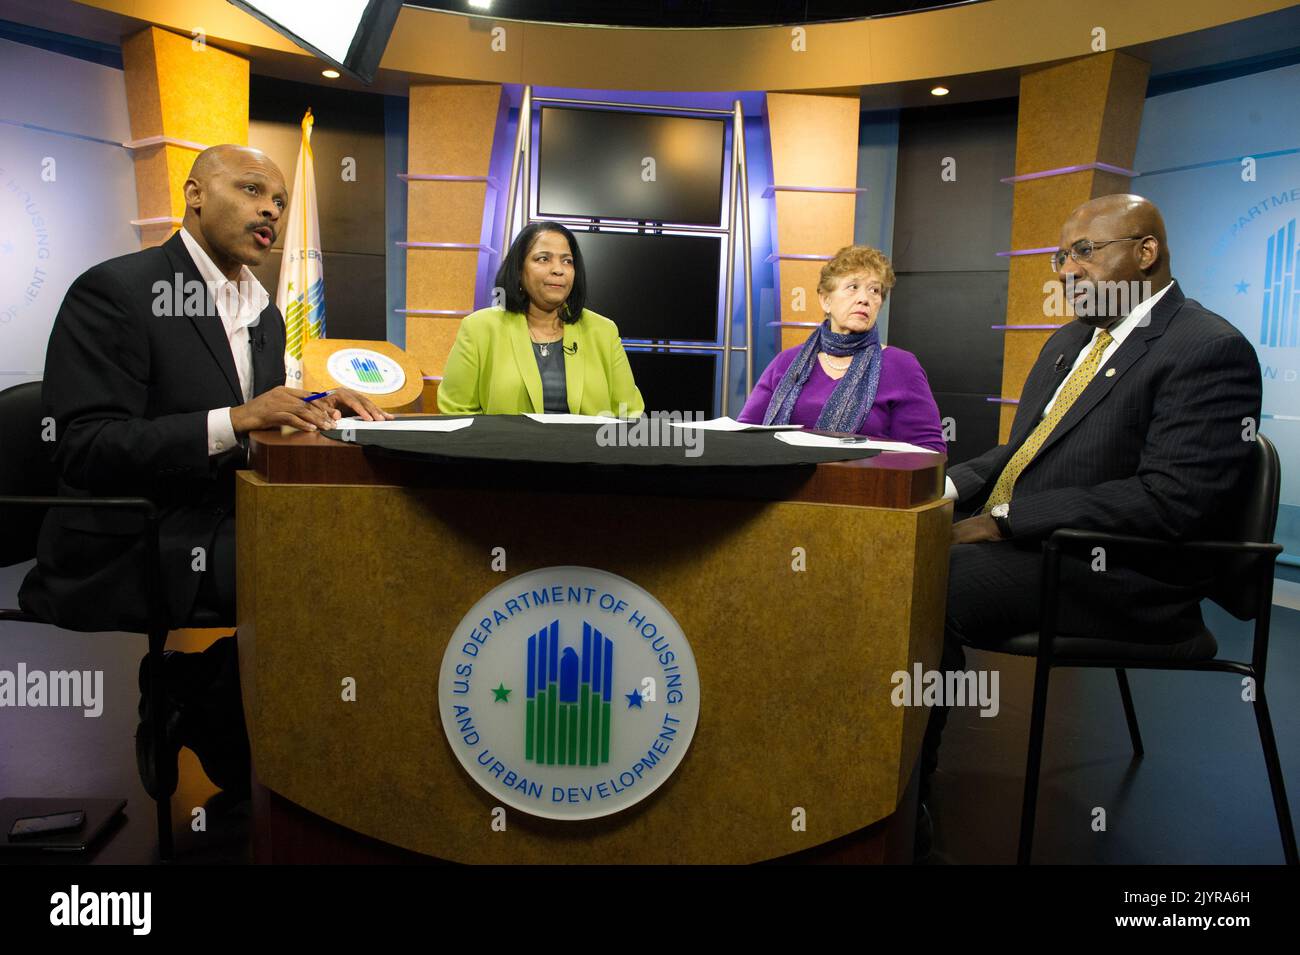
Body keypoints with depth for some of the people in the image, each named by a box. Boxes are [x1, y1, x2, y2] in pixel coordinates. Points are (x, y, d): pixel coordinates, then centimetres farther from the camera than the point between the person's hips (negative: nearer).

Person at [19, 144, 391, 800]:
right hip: (129, 553, -8)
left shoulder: (264, 312, 15)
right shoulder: (115, 291, -9)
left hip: (222, 527, 8)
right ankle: (194, 712, 1)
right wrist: (235, 420, -27)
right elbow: (84, 450, -17)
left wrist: (315, 410, -5)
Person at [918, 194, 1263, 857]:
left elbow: (1169, 501, -21)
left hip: (1112, 578, -9)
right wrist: (950, 486, 0)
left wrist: (1006, 520, -21)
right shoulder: (1072, 340, 16)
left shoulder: (1210, 351, -11)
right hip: (1021, 539, 9)